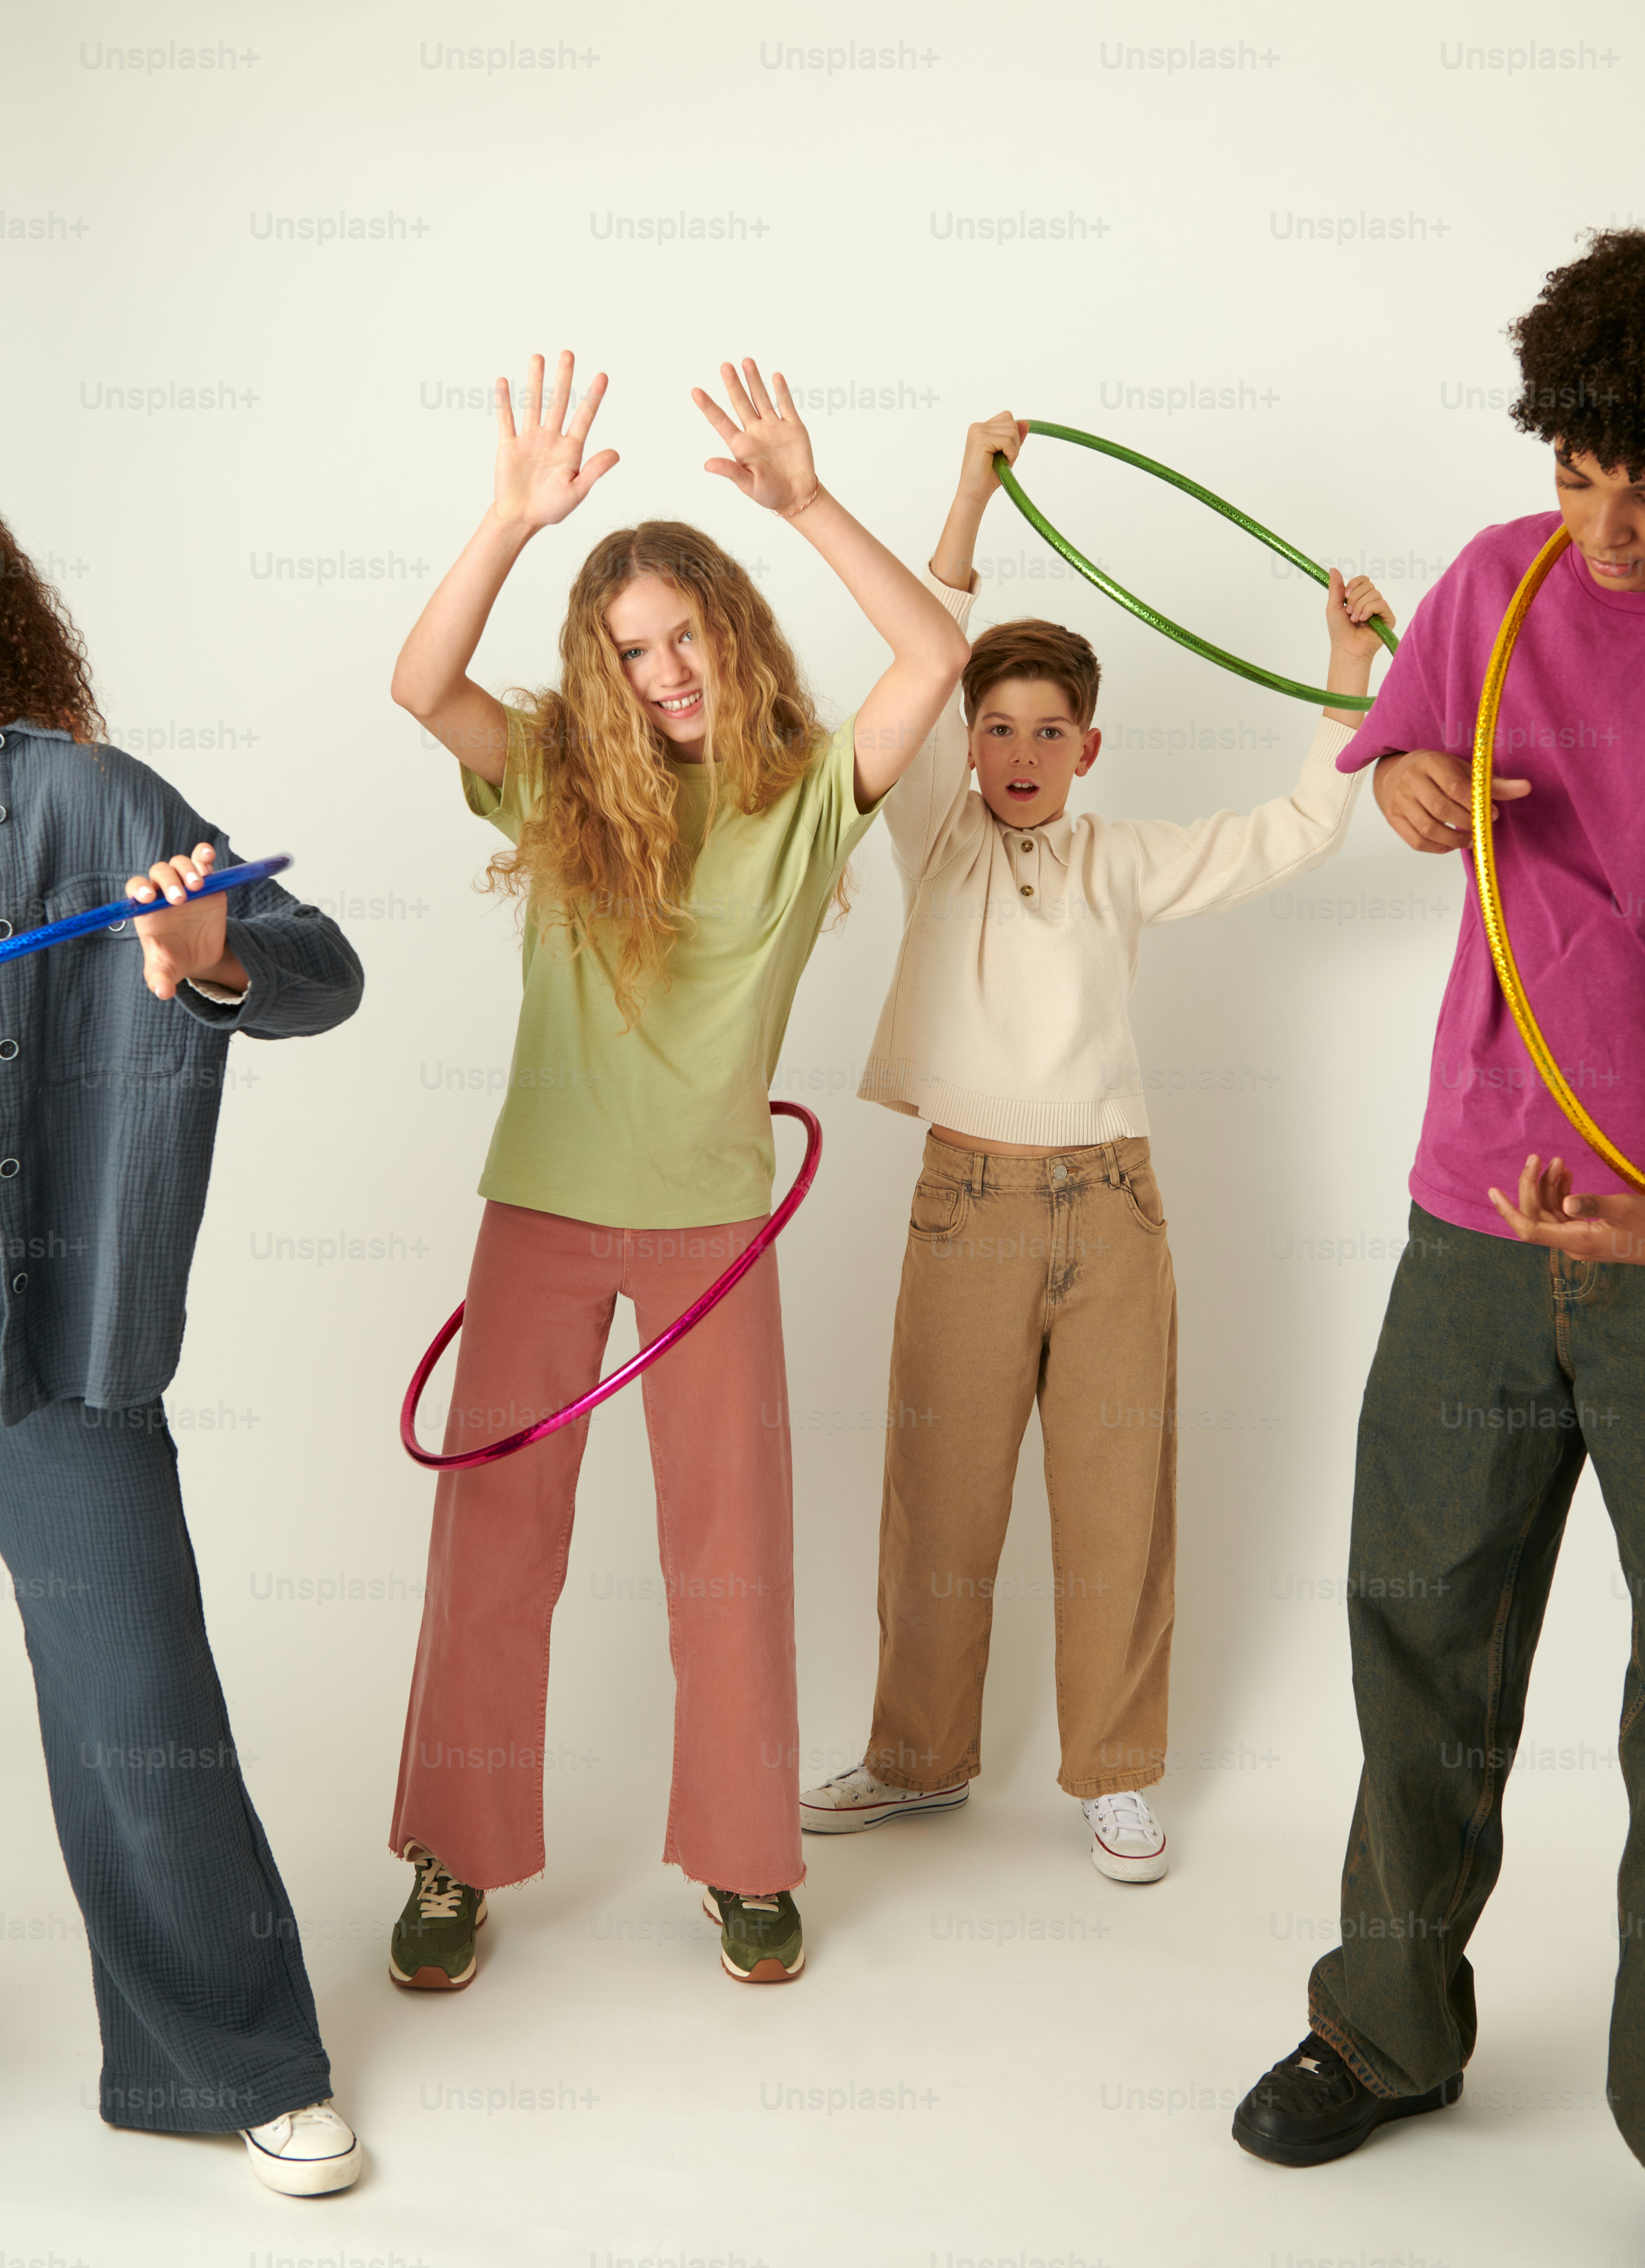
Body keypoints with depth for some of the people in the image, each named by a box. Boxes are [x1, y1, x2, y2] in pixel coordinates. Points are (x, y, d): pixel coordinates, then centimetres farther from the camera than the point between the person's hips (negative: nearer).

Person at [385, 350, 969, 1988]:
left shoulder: (806, 795, -2)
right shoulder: (562, 782, -1)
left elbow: (936, 657, -15)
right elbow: (422, 684, -17)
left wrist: (805, 502, -22)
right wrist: (517, 519, -27)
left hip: (714, 1221, 0)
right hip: (545, 1209, 1)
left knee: (731, 1544, 8)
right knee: (494, 1533, 6)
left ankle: (743, 1861, 24)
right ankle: (454, 1861, 21)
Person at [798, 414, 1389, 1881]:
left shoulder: (1125, 864, 9)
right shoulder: (937, 840, 6)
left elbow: (1299, 833, 9)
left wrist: (1348, 673, 2)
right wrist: (971, 501, -8)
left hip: (1112, 1206, 1)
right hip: (971, 1203, -1)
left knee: (1119, 1501, 6)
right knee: (941, 1498, 7)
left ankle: (1116, 1773, 21)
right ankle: (922, 1756, 25)